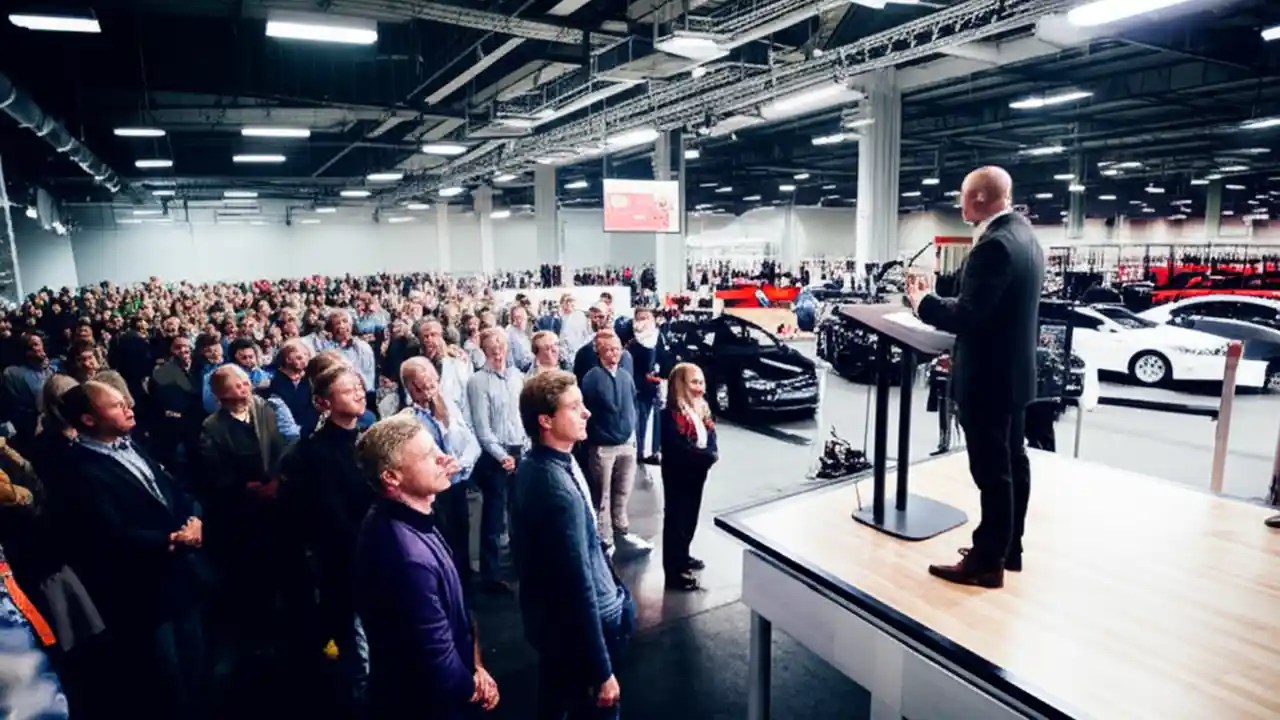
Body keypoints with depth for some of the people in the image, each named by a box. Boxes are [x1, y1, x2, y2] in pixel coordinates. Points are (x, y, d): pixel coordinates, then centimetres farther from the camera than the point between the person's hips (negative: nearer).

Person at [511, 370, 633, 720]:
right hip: (576, 627, -9)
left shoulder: (533, 466, -1)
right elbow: (578, 587, -28)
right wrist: (602, 672, -20)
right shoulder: (559, 490, -31)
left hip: (553, 619, 9)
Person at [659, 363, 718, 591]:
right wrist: (706, 456, -20)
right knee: (676, 519, 1)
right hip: (678, 475, -8)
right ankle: (674, 572, 9)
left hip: (697, 473, 9)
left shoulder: (702, 410, 9)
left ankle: (682, 557, 38)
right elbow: (679, 449, -25)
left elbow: (711, 438, 7)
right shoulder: (671, 414, -19)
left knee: (691, 517, 20)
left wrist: (711, 455, -14)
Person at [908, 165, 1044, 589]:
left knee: (992, 471, -1)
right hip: (1014, 370, 11)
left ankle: (987, 562, 11)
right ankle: (1008, 549, 31)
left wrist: (923, 301, -9)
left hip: (988, 377, -11)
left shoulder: (994, 245, -22)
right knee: (1011, 463, 17)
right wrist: (960, 356, 18)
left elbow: (968, 316, -26)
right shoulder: (1024, 236, 11)